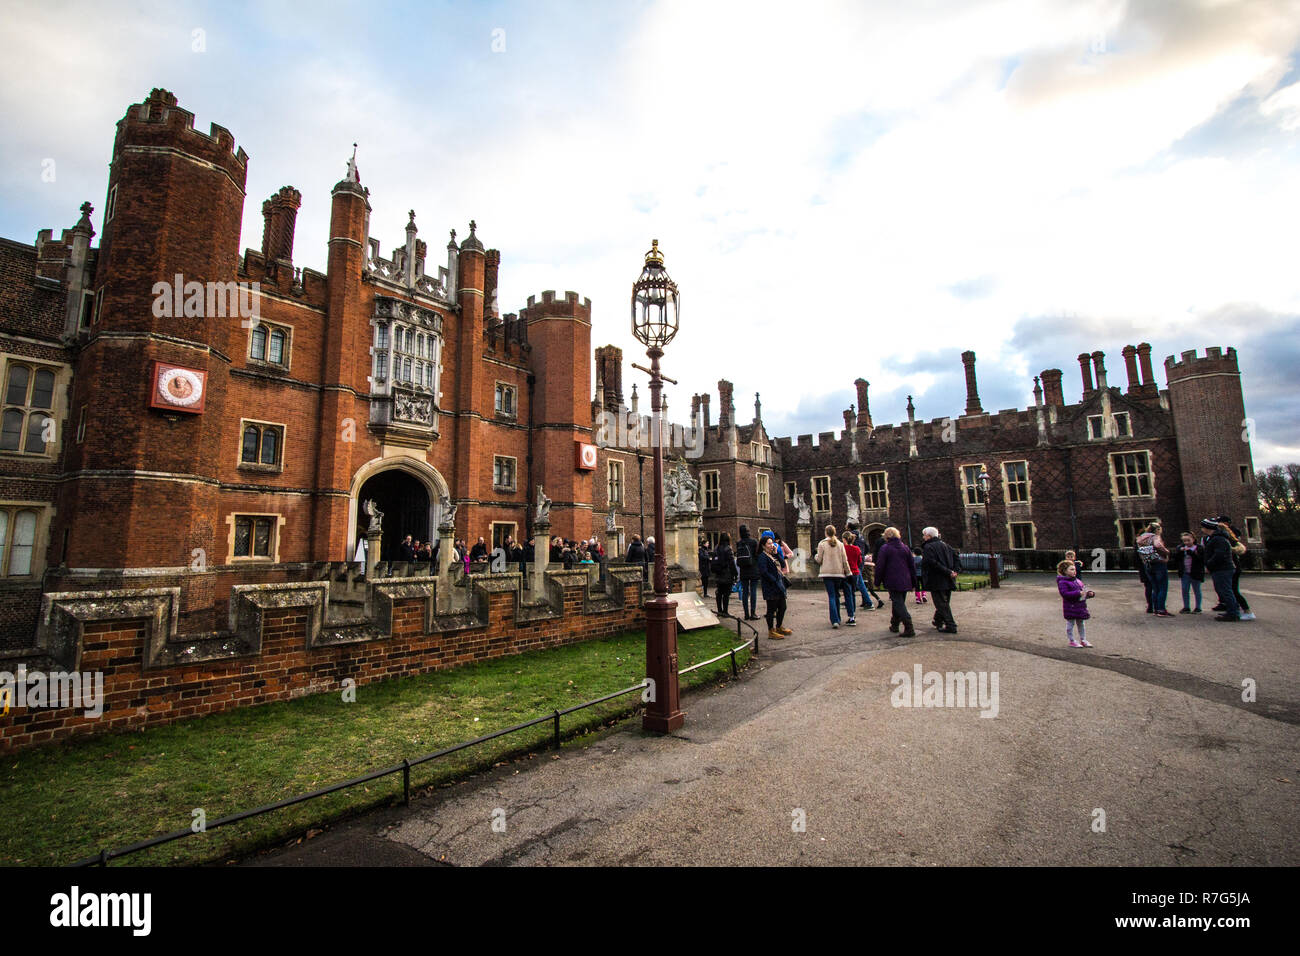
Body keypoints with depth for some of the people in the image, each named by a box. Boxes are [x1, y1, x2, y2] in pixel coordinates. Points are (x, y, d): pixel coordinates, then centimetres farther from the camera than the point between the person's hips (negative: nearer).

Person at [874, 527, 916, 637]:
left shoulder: (884, 548, -7)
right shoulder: (905, 548, 9)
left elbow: (879, 567, -9)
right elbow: (912, 566, 13)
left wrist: (878, 582, 1)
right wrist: (913, 582, 19)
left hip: (892, 582, -6)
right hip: (905, 582, 6)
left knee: (899, 604, -6)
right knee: (900, 603, 18)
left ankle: (909, 628, -17)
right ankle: (895, 625, 28)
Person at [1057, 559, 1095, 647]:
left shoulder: (1077, 580, 13)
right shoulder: (1063, 582, -14)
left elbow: (1083, 589, 22)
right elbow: (1065, 594, -23)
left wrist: (1090, 593, 2)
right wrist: (1078, 593, -26)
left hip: (1080, 606, 8)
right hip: (1070, 607, -8)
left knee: (1081, 623, 17)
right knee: (1070, 624, 2)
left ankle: (1083, 640, 29)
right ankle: (1072, 641, 11)